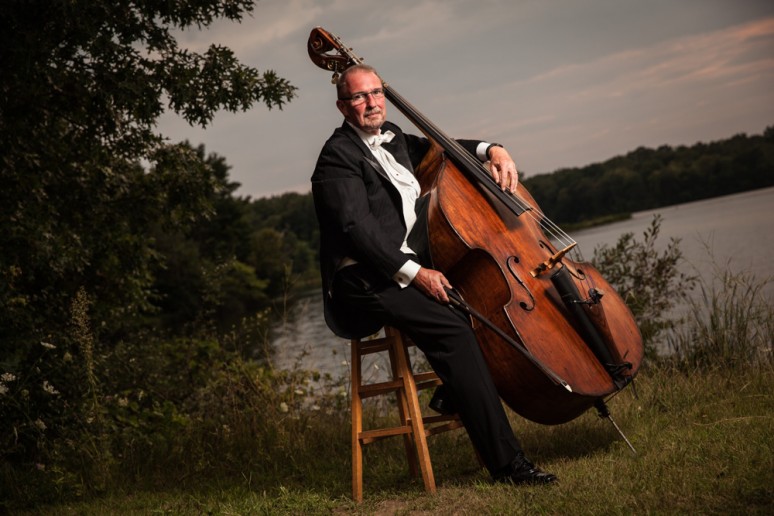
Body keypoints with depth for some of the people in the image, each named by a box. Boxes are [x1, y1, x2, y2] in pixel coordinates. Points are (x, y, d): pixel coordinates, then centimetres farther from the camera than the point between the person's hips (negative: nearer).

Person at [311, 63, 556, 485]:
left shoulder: (392, 139, 18)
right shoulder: (338, 155, -8)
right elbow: (356, 228, -19)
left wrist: (491, 150, 10)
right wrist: (413, 272, -25)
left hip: (408, 268, 10)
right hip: (366, 281, -9)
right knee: (452, 328, -27)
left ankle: (456, 393, 10)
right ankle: (505, 461, -29)